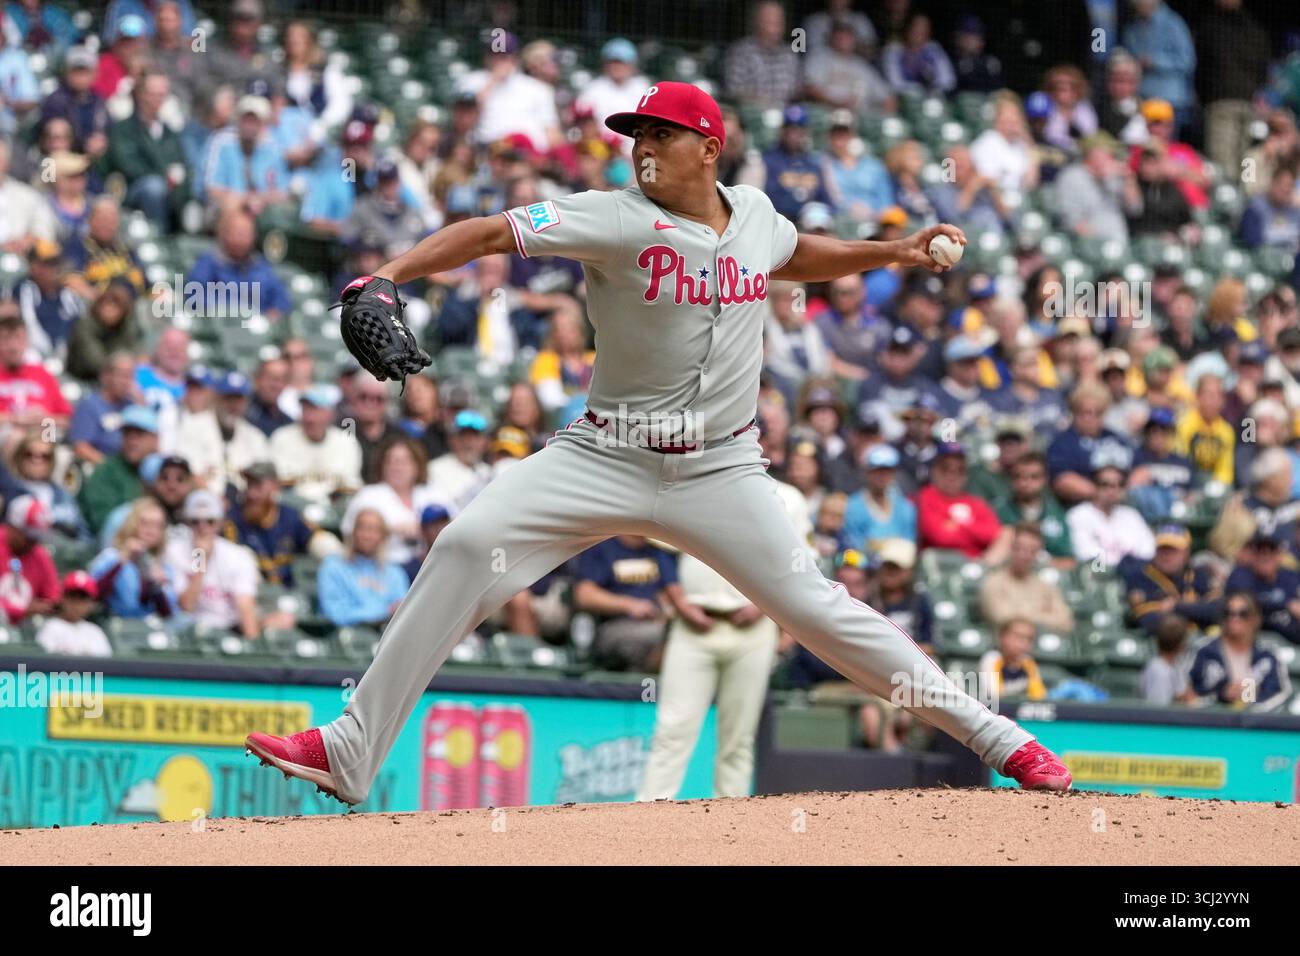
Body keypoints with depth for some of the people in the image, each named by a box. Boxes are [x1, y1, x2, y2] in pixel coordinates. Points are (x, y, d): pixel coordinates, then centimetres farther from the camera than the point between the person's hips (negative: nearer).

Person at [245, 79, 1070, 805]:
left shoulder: (754, 213, 2)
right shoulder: (617, 219, -12)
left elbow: (793, 258, 27)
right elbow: (490, 233, -22)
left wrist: (892, 252, 16)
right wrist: (391, 274, -36)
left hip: (721, 471, 2)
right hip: (607, 462, -2)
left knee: (815, 607, -6)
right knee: (469, 546, -19)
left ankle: (993, 736, 7)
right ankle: (350, 754, -16)